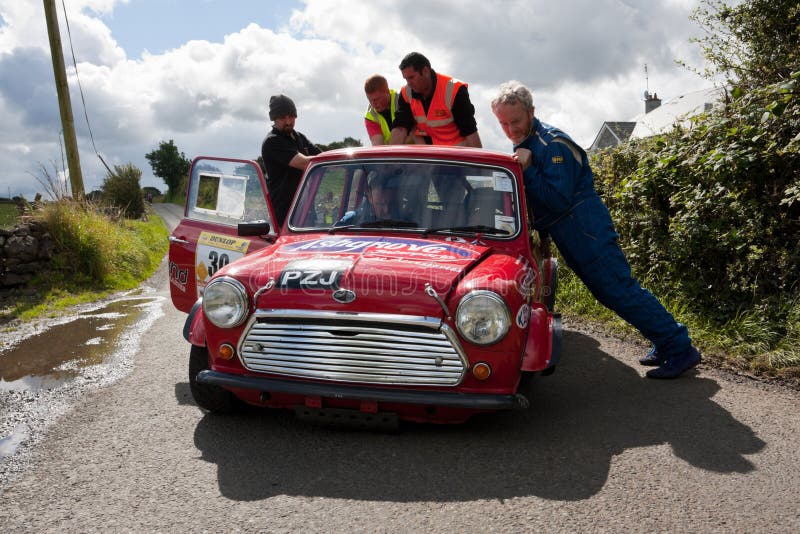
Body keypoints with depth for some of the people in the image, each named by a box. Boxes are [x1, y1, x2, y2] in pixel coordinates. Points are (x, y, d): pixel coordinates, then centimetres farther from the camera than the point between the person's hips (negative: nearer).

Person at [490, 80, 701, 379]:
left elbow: (560, 200, -22)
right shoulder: (522, 144, 13)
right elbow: (532, 197, 21)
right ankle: (666, 344, 21)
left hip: (587, 230, -9)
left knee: (620, 290, -10)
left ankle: (680, 349, -2)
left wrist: (528, 170, -22)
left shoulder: (553, 144, -16)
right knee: (611, 294, 12)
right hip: (566, 236, 9)